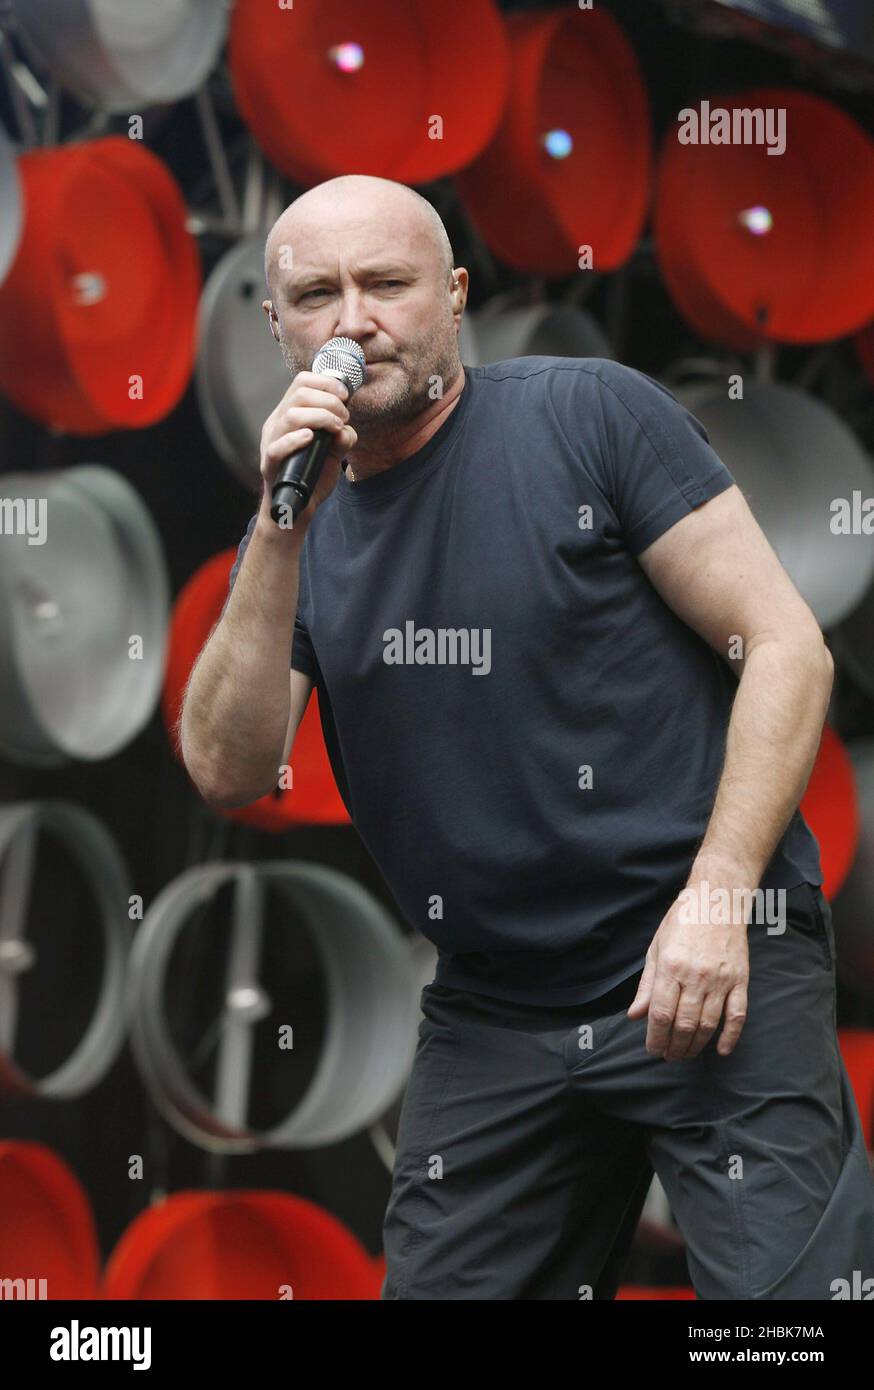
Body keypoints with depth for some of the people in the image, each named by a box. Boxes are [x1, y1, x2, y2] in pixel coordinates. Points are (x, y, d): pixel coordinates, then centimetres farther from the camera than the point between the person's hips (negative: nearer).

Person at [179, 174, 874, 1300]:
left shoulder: (591, 414, -4)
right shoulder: (302, 534, 10)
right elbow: (228, 773, -3)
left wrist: (717, 896, -17)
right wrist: (283, 531, -12)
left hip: (709, 966, -5)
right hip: (490, 1017, 5)